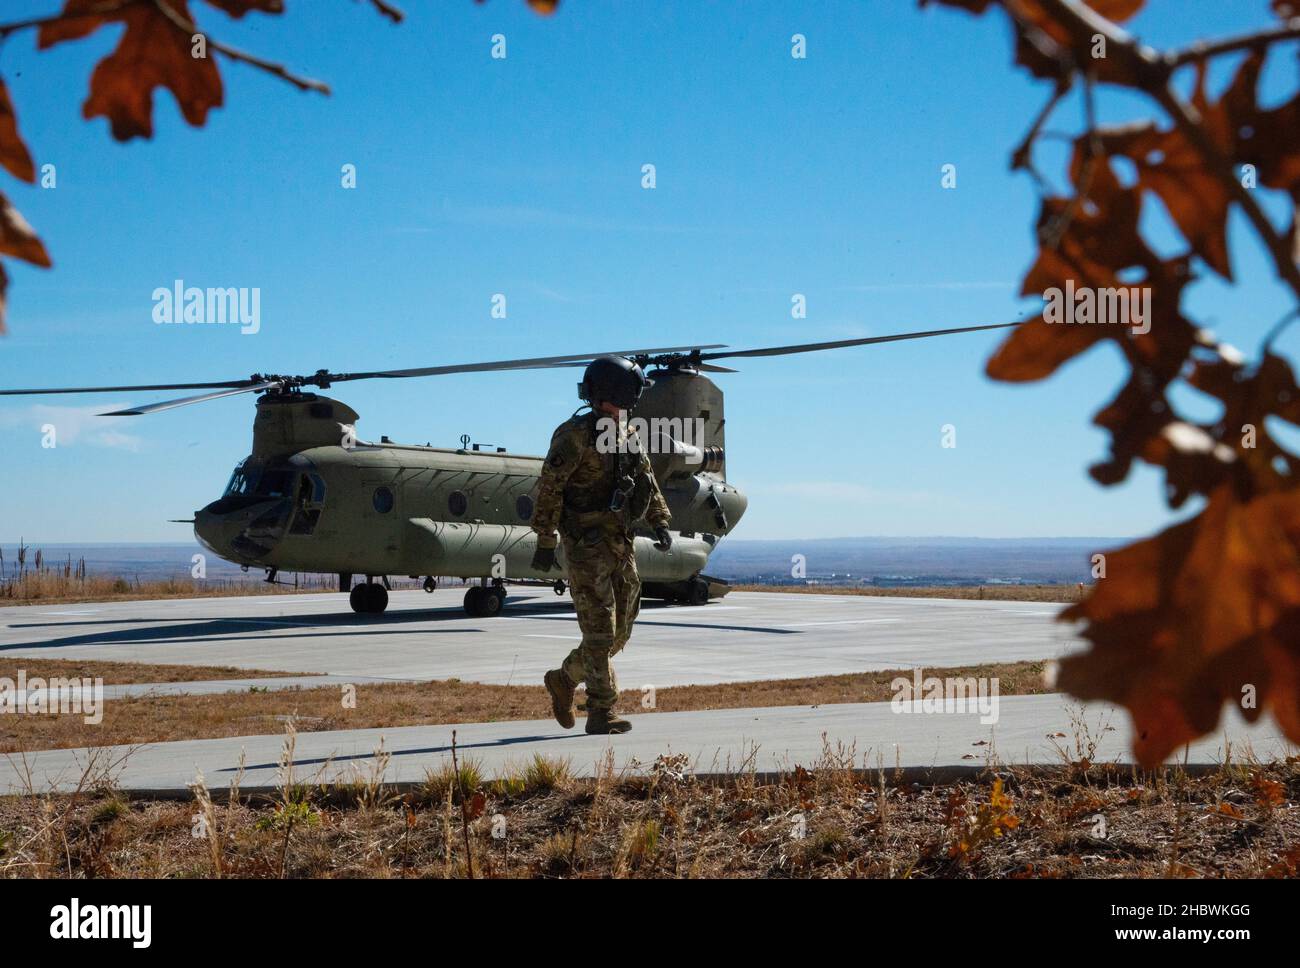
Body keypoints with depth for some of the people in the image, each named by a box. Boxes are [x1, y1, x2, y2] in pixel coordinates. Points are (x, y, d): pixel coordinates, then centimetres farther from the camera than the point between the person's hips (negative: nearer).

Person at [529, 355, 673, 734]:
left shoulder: (628, 436, 13)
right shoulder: (575, 435, -11)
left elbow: (648, 483, 20)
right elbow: (549, 489, -12)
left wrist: (661, 524, 5)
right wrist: (544, 543, -14)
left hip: (621, 545, 8)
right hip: (586, 546, -8)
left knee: (619, 633, 11)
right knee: (599, 633, -8)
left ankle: (564, 679, 29)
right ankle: (601, 713, -2)